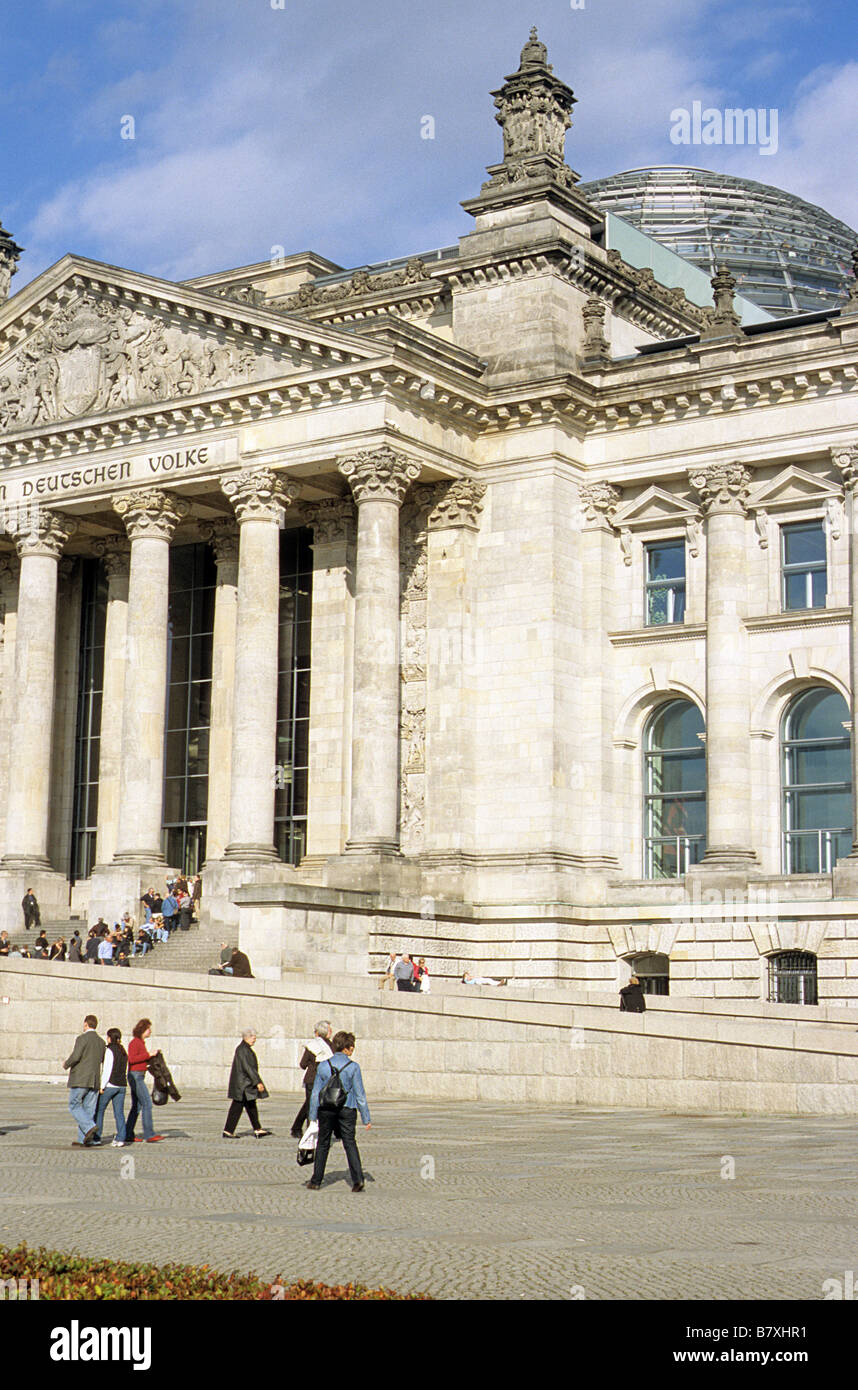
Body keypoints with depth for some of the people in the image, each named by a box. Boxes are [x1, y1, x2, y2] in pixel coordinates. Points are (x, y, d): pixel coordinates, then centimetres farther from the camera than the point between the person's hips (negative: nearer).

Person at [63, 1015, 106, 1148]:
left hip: (80, 1079, -6)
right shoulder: (101, 1042, 11)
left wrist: (66, 1065, 0)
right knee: (89, 1109, 6)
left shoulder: (82, 1038, -9)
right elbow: (103, 1061, 16)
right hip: (95, 1080, 6)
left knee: (74, 1105, 2)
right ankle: (83, 1140, 3)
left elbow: (75, 1056, -18)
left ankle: (90, 1127, -18)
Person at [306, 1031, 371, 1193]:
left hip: (326, 1109, 1)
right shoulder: (353, 1067, -4)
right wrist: (366, 1118, 2)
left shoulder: (323, 1066, 1)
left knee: (323, 1144, 12)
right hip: (347, 1109, -1)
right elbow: (360, 1094, -3)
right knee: (350, 1143, 2)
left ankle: (316, 1181, 16)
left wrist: (312, 1117, 9)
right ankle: (357, 1179, -13)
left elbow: (315, 1093, 3)